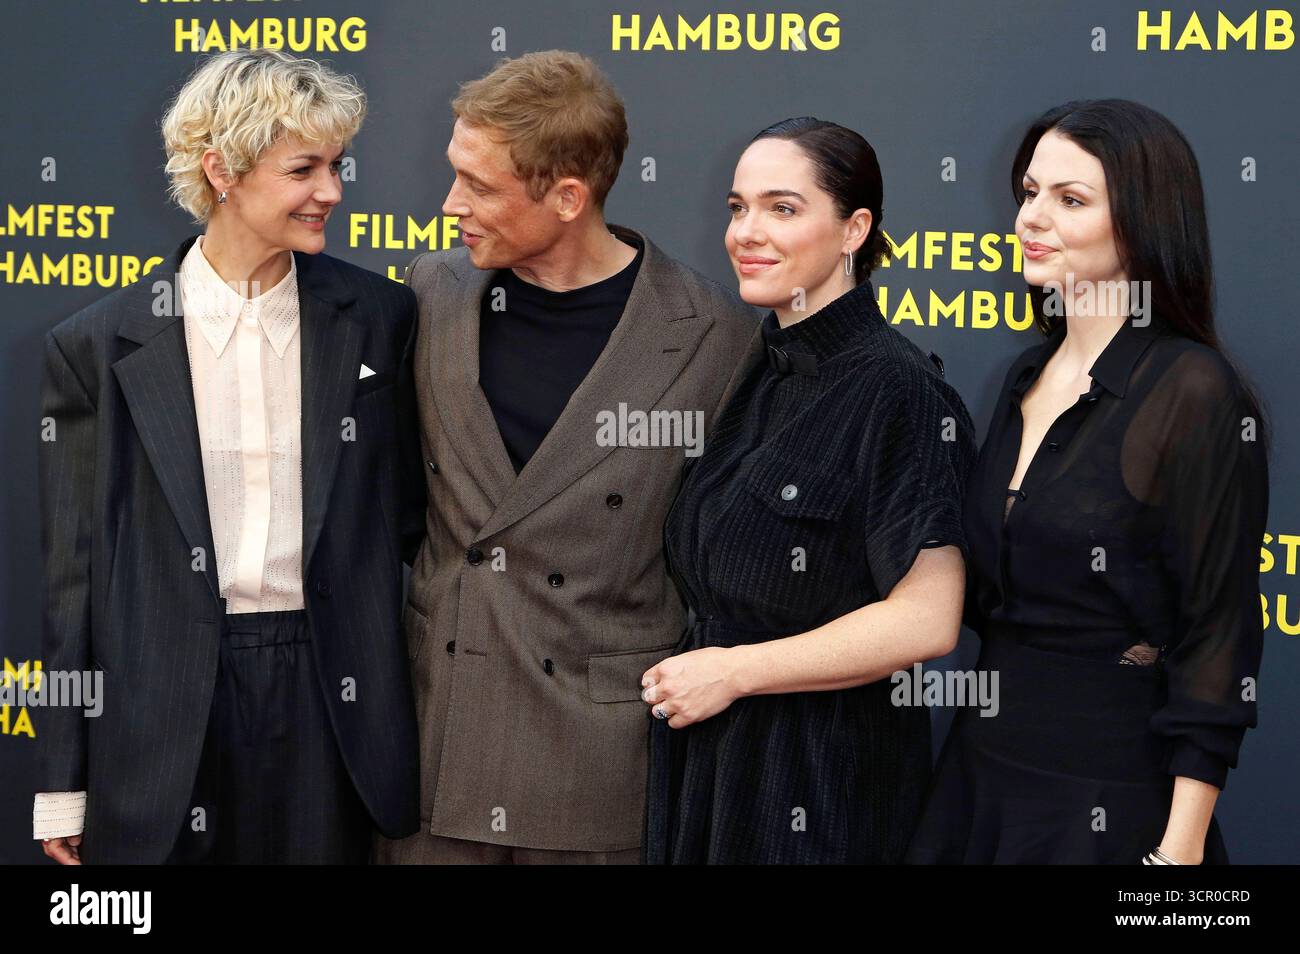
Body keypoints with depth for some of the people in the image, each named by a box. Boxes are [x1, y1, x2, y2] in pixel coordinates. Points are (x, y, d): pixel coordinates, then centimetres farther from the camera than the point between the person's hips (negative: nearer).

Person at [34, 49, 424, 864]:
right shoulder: (101, 345, -1)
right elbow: (71, 566, 2)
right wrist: (62, 782, 2)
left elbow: (408, 519, 10)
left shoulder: (378, 319, 3)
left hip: (330, 702, 1)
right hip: (166, 711, -1)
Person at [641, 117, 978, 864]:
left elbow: (926, 621, -21)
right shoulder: (756, 379, 8)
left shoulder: (897, 388, -15)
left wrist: (731, 671, -16)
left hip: (825, 779, -7)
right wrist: (688, 671, 3)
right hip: (708, 758, 7)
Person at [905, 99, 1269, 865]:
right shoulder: (1029, 377, 7)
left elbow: (1218, 639, -15)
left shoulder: (1196, 393, -14)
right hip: (984, 771, 7)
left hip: (1111, 800, -7)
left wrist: (1183, 843, -17)